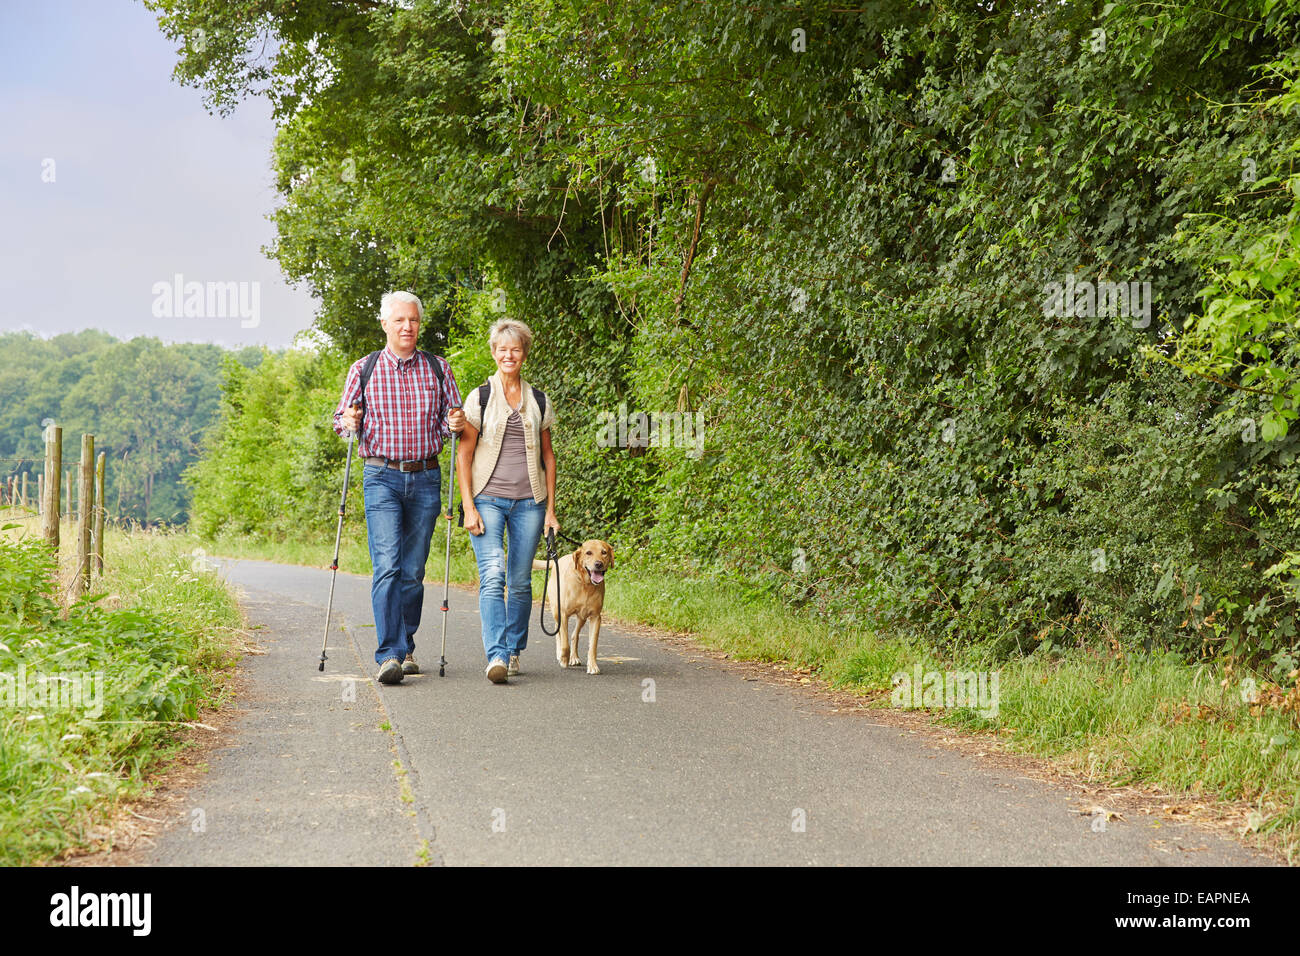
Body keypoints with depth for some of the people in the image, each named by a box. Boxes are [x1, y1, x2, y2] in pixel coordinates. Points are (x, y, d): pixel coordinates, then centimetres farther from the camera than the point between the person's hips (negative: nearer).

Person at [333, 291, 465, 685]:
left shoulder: (438, 368, 10)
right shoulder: (363, 370, 7)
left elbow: (452, 418, 16)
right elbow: (342, 418, 13)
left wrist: (456, 423, -7)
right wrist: (348, 423, -10)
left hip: (425, 479, 2)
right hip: (382, 478, -2)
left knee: (413, 570, 6)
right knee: (387, 567, -14)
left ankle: (406, 649, 20)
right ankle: (389, 655, -18)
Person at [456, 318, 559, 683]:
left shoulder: (538, 401, 11)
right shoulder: (479, 398, 4)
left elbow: (547, 455, 15)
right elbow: (464, 454, 2)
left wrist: (550, 508, 10)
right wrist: (469, 507, -7)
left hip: (528, 502, 3)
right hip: (488, 499, -3)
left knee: (520, 582, 4)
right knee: (492, 575, -17)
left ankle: (514, 650, 20)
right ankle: (496, 656, -22)